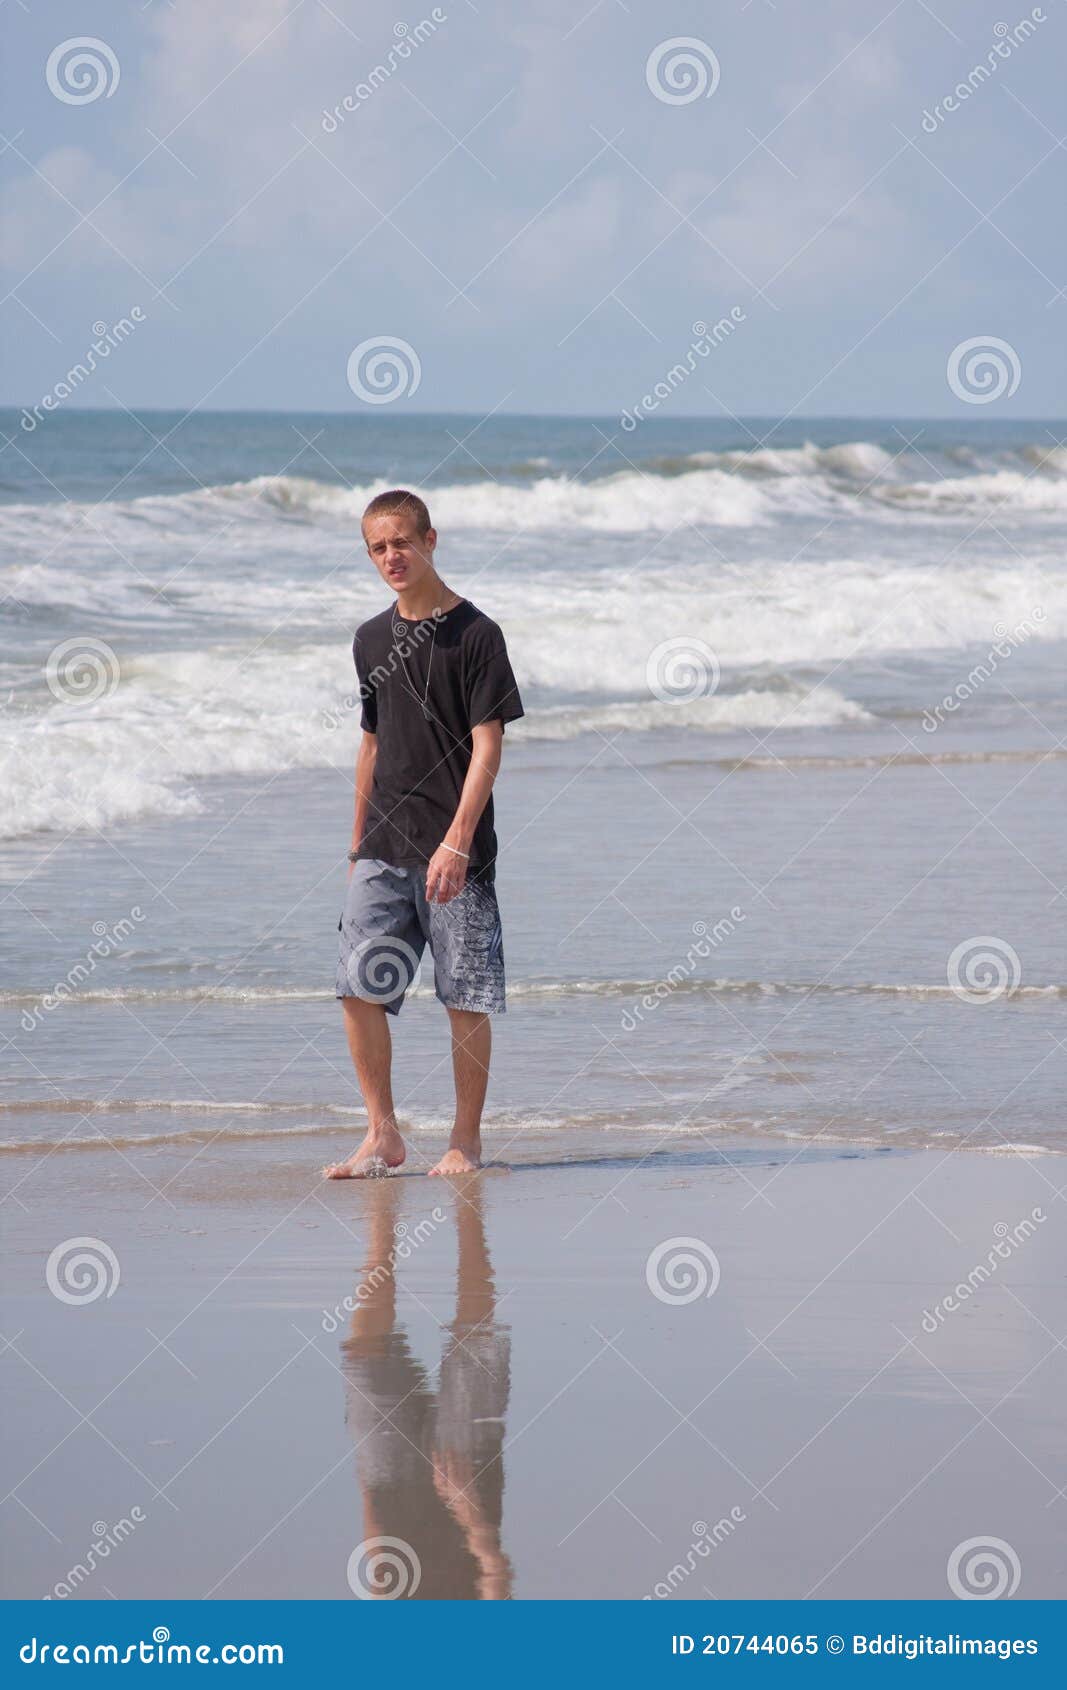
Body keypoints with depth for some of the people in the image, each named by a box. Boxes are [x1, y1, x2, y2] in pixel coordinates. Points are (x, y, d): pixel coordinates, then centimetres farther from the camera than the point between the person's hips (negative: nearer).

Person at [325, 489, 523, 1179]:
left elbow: (487, 745, -11)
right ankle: (383, 1136, 7)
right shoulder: (372, 639, 12)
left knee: (466, 997, -1)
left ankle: (466, 1140, 10)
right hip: (385, 847, 5)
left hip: (456, 850, -5)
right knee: (359, 988, -3)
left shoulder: (475, 634, -6)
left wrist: (457, 842, -19)